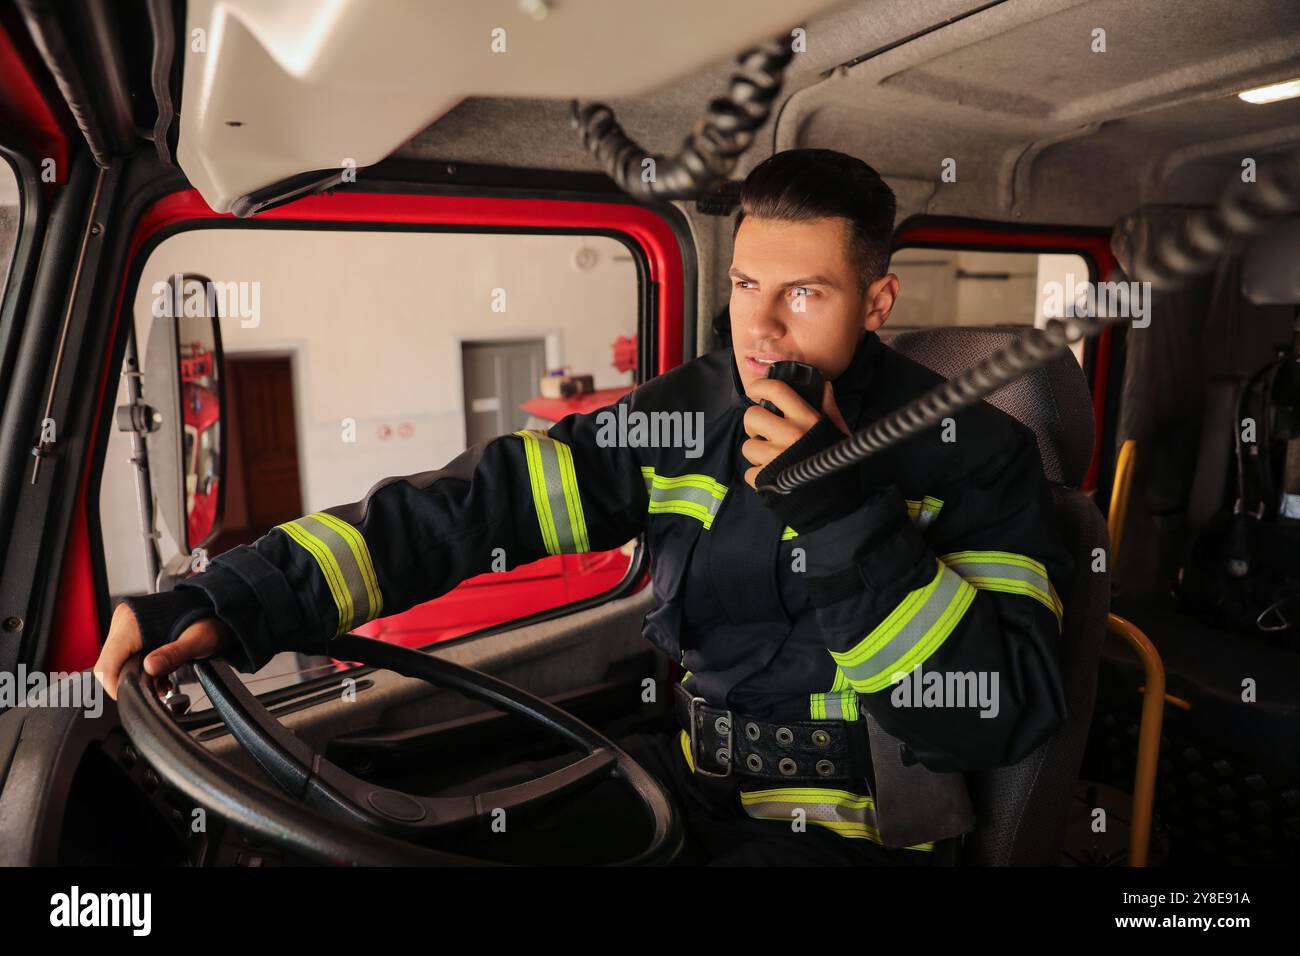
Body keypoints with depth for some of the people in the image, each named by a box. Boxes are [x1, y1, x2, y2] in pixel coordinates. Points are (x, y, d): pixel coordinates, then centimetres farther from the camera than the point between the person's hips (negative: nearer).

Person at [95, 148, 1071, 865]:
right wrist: (236, 598, -20)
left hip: (852, 829, -3)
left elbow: (1006, 714, -18)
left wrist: (846, 513, -29)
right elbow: (475, 507, -10)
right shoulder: (686, 414, -4)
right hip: (679, 775, 4)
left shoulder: (977, 456, -12)